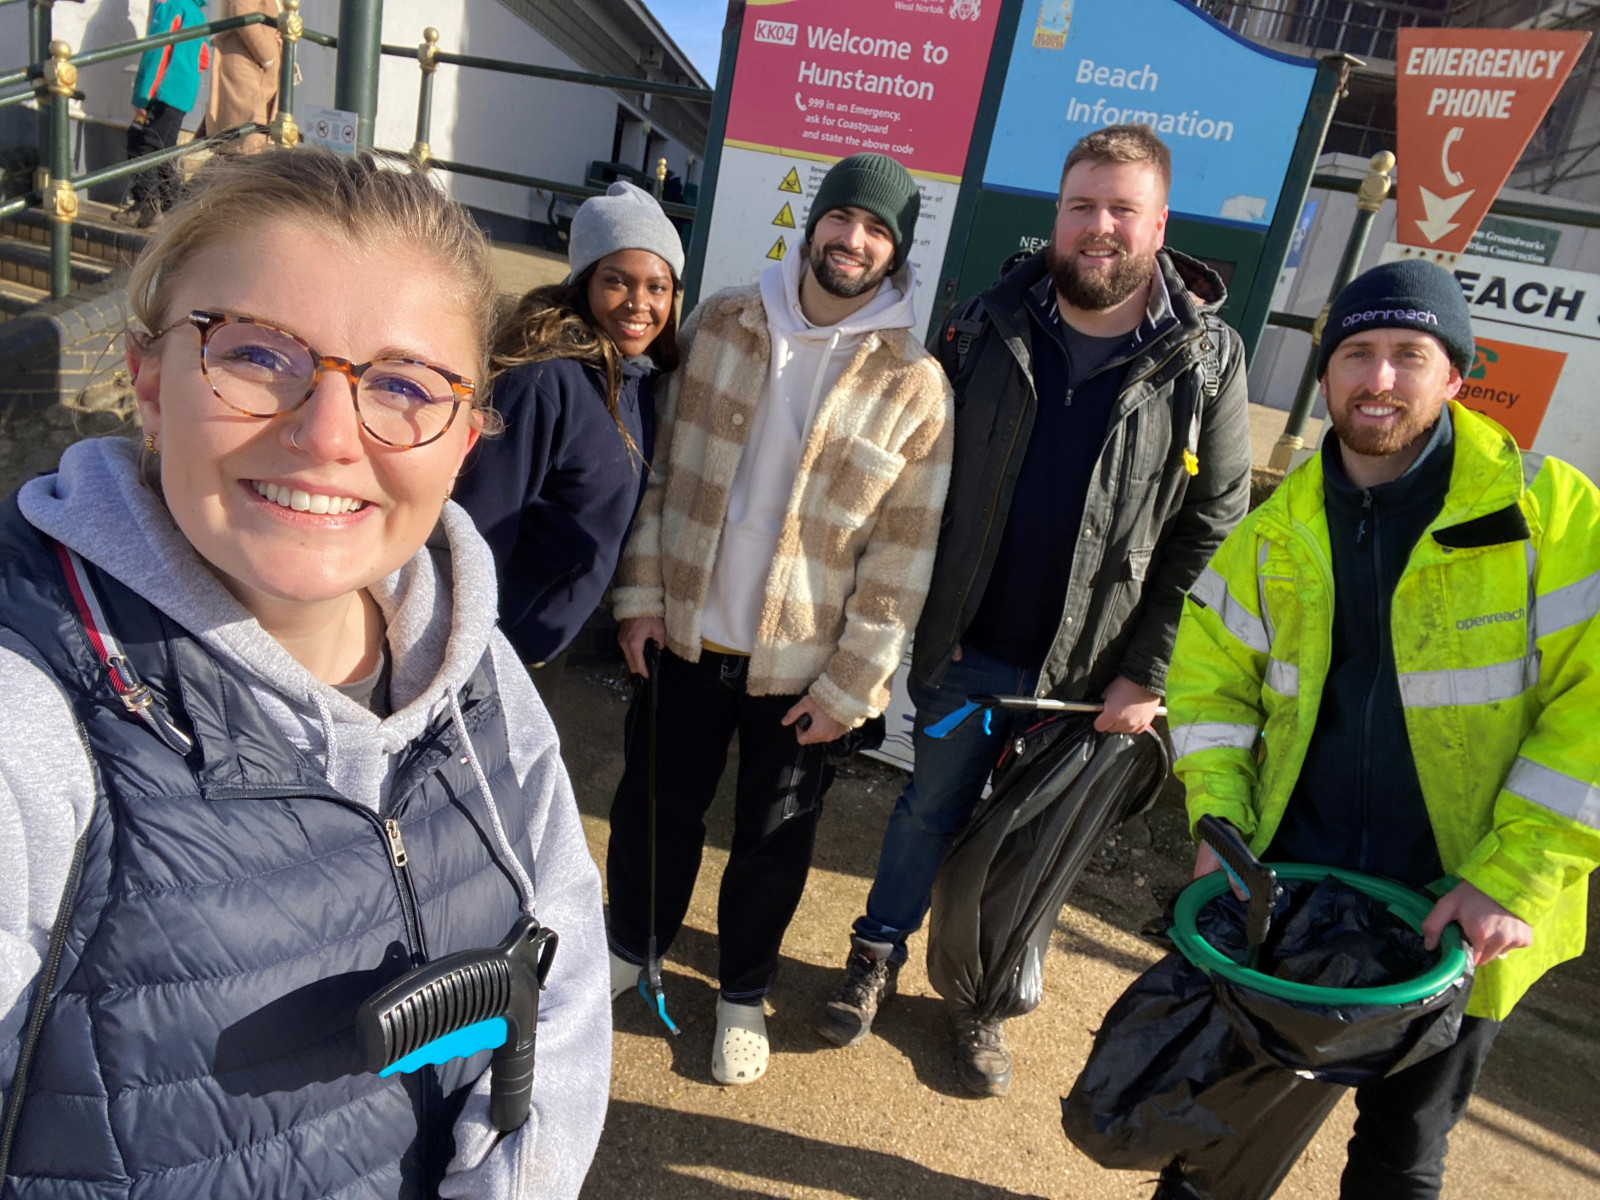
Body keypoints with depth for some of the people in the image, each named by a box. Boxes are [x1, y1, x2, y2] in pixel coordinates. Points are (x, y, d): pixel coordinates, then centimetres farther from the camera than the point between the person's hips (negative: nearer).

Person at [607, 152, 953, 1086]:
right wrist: (642, 592, 0)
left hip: (805, 661, -2)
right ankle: (632, 945, 46)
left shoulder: (916, 384, -10)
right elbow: (662, 465, 3)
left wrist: (851, 682, -10)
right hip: (688, 630, 3)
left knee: (775, 835, 14)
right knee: (656, 802, 19)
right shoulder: (722, 325, -1)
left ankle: (745, 991, 40)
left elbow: (903, 553, -9)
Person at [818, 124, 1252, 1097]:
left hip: (1087, 672, -1)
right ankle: (878, 956, 40)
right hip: (963, 645, 1)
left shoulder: (1207, 361, -7)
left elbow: (1212, 530, -6)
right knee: (932, 806, 18)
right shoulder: (987, 328, -2)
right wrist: (914, 612, -2)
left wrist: (1146, 672, -10)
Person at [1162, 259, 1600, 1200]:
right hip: (1287, 883, 3)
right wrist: (1220, 820, -8)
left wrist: (1511, 881, -19)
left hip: (1459, 919, -2)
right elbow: (1213, 680, 5)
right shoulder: (1276, 531, 1)